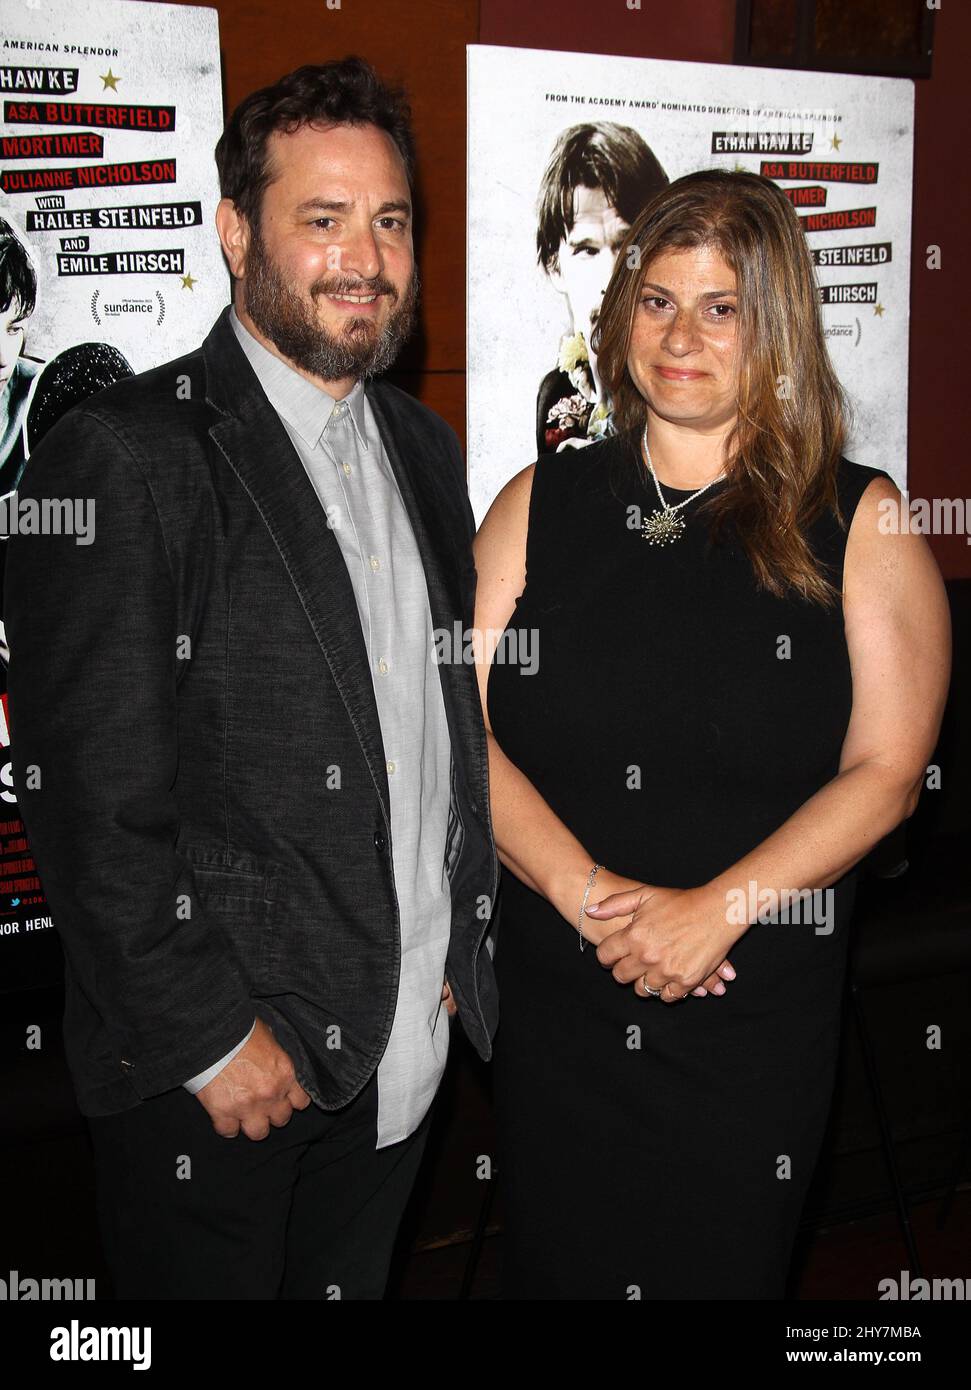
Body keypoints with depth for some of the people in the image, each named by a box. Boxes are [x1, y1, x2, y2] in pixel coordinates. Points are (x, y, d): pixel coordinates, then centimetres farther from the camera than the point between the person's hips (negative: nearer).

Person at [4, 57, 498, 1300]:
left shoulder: (421, 447, 8)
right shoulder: (124, 455, -15)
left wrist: (457, 949, 9)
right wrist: (208, 1035, -16)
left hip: (405, 1045, 6)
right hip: (205, 1076, -6)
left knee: (354, 1284, 21)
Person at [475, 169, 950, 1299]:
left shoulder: (859, 523, -2)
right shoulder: (541, 503, 3)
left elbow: (887, 771, -8)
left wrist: (717, 910, -18)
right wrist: (592, 897, -16)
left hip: (756, 1020, -1)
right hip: (550, 1005, 2)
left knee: (718, 1265, 13)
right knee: (554, 1262, 17)